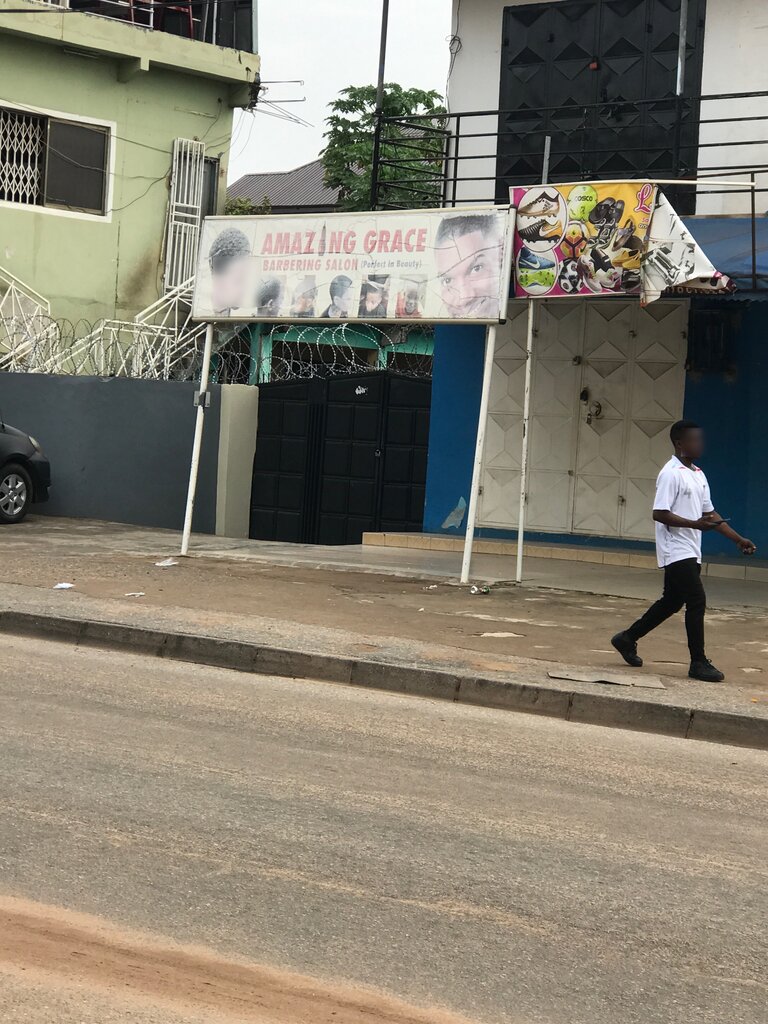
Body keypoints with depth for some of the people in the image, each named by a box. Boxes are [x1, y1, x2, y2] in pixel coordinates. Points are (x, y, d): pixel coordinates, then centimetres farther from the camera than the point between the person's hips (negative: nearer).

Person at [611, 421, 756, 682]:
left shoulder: (698, 475, 14)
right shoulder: (671, 474, -14)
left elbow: (709, 513, 18)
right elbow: (659, 514, -19)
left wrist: (738, 539, 12)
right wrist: (695, 524, -27)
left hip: (691, 552, 9)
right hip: (676, 550, -9)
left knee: (672, 601, 14)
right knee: (697, 601, -11)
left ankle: (628, 638, 27)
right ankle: (699, 663, -5)